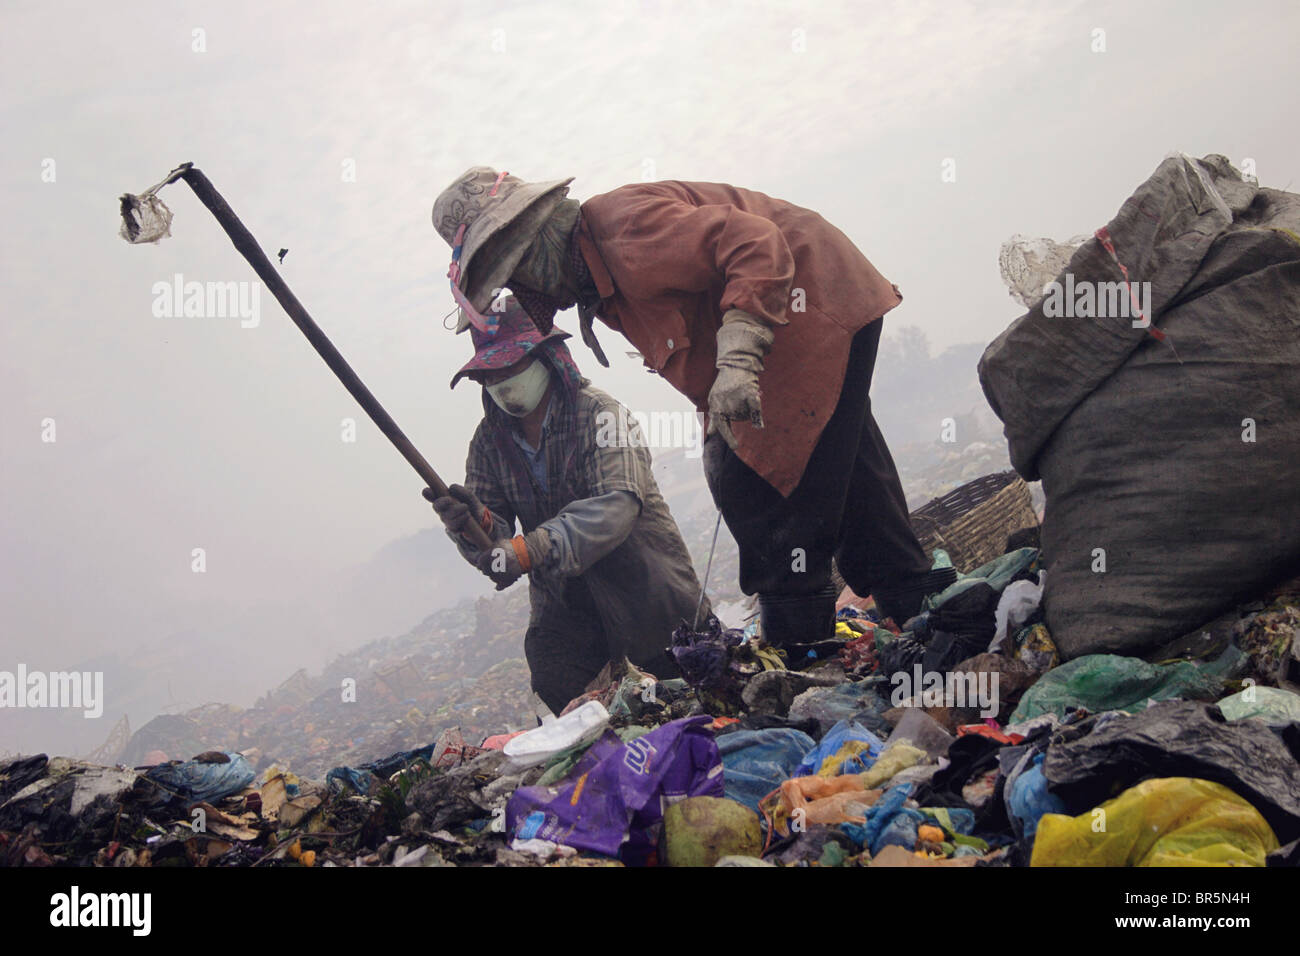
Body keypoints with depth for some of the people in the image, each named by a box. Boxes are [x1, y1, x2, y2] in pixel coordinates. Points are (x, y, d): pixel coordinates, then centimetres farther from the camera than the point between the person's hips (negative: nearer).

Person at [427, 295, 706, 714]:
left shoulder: (599, 414, -16)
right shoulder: (489, 439, 1)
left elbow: (617, 505, -32)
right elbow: (494, 547, -4)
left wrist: (527, 550, -44)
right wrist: (477, 523, -31)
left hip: (644, 589, -4)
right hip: (562, 606, 4)